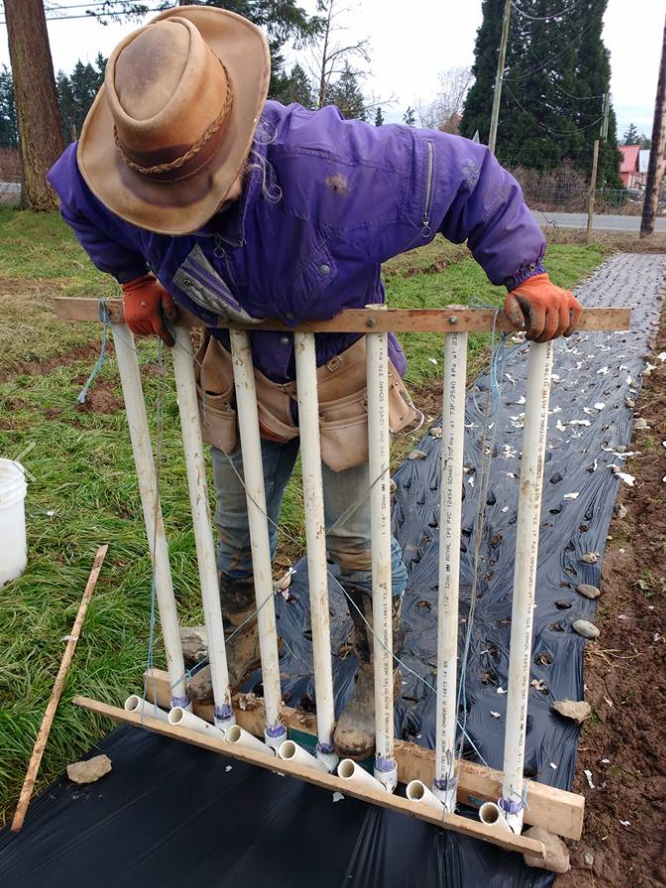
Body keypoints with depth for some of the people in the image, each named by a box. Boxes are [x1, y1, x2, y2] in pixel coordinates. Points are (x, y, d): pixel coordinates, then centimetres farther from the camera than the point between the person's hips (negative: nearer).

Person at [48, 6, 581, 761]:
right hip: (240, 378, 5)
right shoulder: (127, 172, -21)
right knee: (237, 530, 18)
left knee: (355, 541, 6)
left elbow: (465, 173, -24)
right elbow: (76, 190, 5)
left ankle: (375, 679, 32)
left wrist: (525, 275, -25)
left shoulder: (328, 162, -35)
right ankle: (241, 646, 47)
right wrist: (134, 280, 3)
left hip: (340, 378, -4)